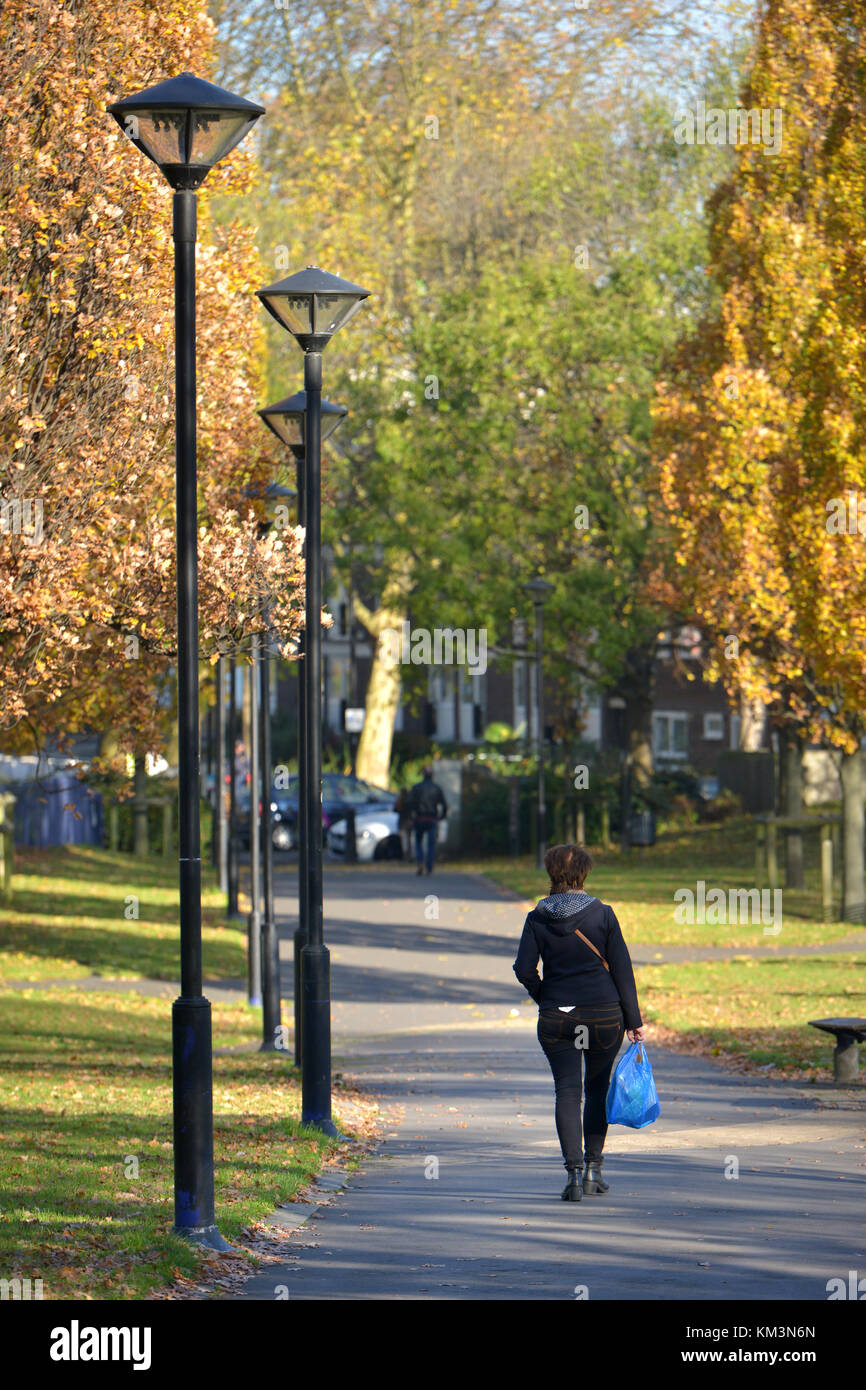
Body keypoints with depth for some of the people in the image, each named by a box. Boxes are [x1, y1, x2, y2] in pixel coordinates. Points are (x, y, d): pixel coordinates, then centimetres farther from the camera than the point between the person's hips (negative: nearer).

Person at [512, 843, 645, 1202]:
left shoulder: (537, 918, -1)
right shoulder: (602, 914, -4)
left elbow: (524, 969, -7)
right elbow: (622, 968, -3)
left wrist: (545, 999, 11)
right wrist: (633, 1020, 1)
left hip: (556, 1017, 0)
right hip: (604, 1013, 0)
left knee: (567, 1091, -1)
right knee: (597, 1088, 16)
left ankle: (574, 1172, -14)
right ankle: (593, 1167, 16)